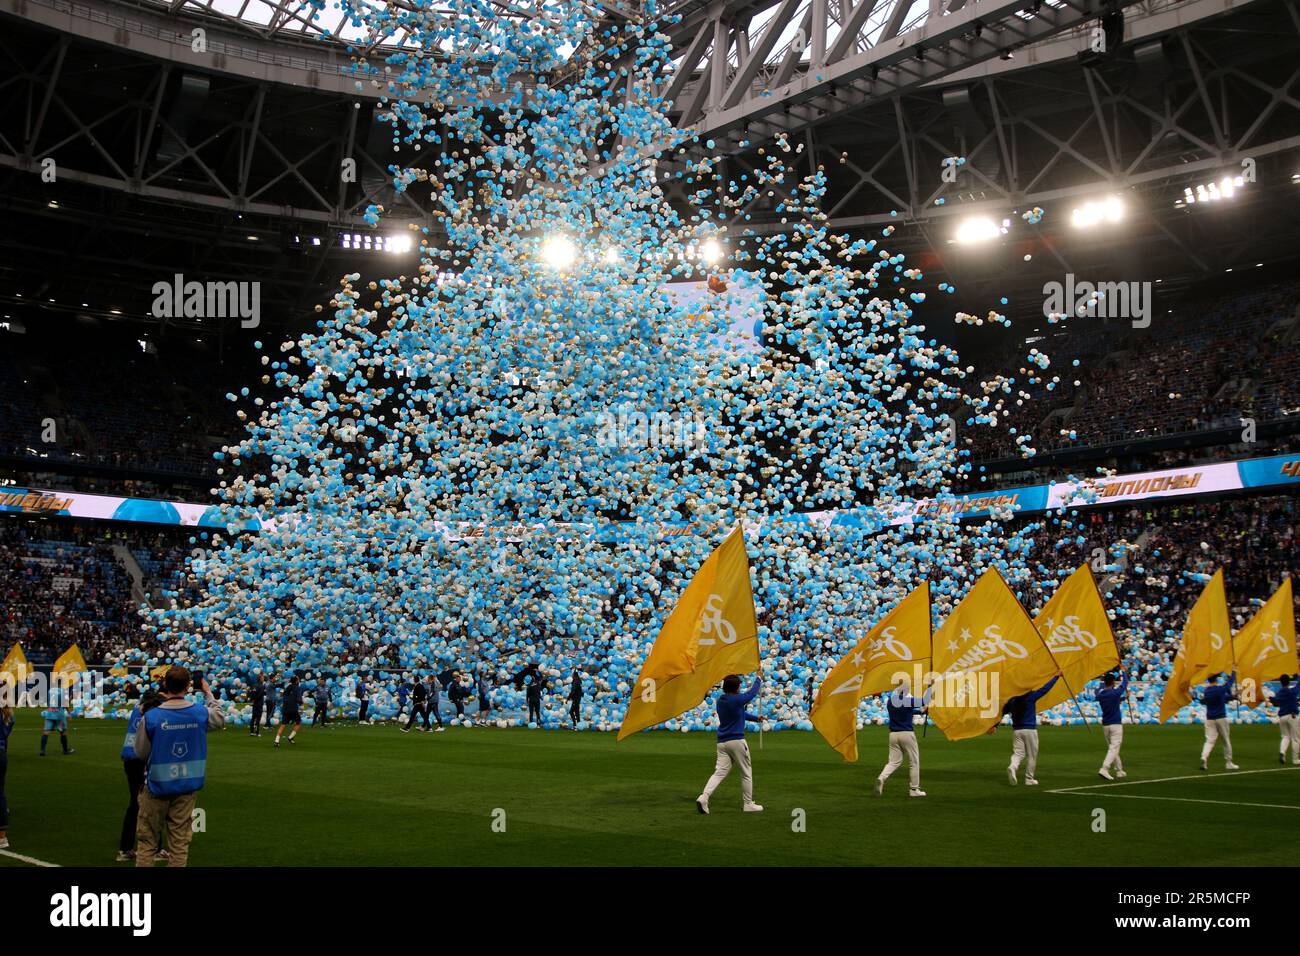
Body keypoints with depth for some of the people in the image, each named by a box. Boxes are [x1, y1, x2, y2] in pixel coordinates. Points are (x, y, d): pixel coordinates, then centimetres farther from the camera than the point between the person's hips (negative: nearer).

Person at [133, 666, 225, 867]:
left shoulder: (151, 717, -16)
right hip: (187, 787, 2)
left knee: (147, 841, 11)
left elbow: (140, 753, -3)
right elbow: (220, 719, 15)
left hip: (157, 785, -2)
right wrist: (208, 693, 25)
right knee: (179, 842, 9)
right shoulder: (201, 713, -9)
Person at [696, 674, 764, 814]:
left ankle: (704, 797, -18)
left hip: (722, 742, 6)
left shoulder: (720, 700, 10)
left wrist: (755, 718, 35)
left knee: (719, 772, 1)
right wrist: (759, 679, 23)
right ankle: (748, 804, 16)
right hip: (736, 741, -6)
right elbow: (752, 693, 4)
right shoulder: (737, 700, -13)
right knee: (746, 773, 9)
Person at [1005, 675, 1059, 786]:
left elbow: (1002, 712, 9)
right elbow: (1045, 688, -2)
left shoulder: (1012, 700, 6)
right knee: (1032, 755, 8)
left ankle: (1013, 767, -27)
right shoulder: (1030, 697, -6)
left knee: (1018, 753, 4)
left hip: (1016, 730, 4)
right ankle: (1029, 779, 11)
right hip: (1030, 730, -4)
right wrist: (1056, 677, 7)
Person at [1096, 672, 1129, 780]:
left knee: (1112, 748, 16)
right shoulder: (1116, 693, -11)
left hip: (1105, 725, 6)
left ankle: (1119, 771, 22)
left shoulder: (1100, 695, 1)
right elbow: (1125, 683, 6)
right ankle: (1104, 769, -23)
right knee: (1114, 748, -8)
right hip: (1116, 725, -6)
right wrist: (1124, 672, 25)